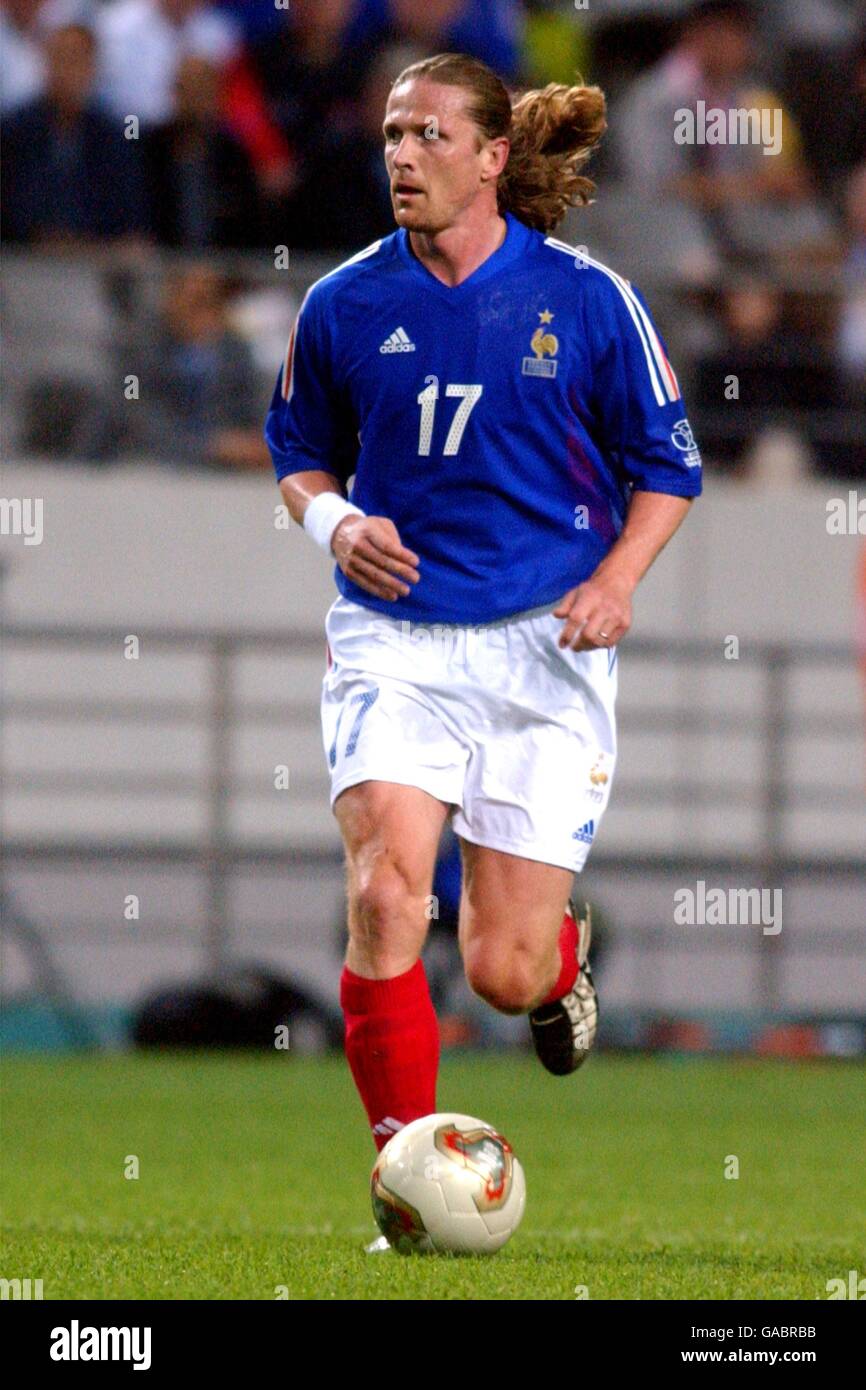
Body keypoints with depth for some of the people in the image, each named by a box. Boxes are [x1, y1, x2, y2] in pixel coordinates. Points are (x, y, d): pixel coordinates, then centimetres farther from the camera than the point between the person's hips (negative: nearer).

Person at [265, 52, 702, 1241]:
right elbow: (299, 451, 16)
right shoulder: (346, 306, 1)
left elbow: (666, 463, 7)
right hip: (395, 638, 1)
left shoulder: (586, 299, -3)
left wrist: (616, 578, -9)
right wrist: (332, 518, -6)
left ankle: (564, 957, 38)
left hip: (544, 649, -1)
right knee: (387, 891, -23)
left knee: (504, 973, -1)